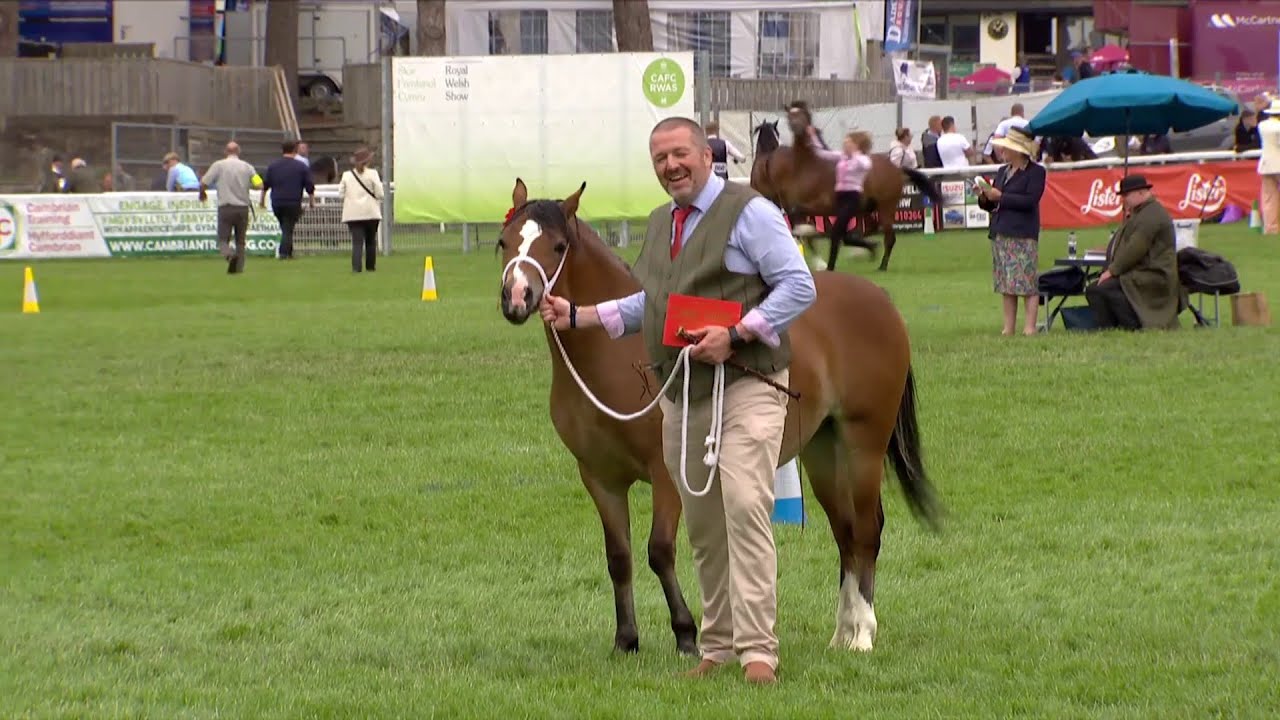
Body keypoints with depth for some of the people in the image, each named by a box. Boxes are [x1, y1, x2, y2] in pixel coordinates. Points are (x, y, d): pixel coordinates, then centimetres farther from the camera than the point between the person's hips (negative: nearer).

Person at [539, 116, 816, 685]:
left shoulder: (749, 212, -8)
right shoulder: (660, 223, 17)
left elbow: (799, 286, -13)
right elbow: (647, 304, 27)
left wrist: (734, 334, -22)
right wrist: (577, 317, 16)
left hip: (745, 386, -8)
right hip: (681, 396, 8)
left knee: (745, 505, -18)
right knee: (701, 523, 11)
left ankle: (757, 649, -20)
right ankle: (717, 645, 20)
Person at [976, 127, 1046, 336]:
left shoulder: (1035, 171, -3)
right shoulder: (1002, 171, 18)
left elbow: (1030, 200, -15)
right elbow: (991, 205, 22)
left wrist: (1000, 197, -14)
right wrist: (984, 198, 0)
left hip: (1023, 235, -7)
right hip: (1000, 233, 7)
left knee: (1026, 283, -9)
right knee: (1006, 285, 6)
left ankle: (1029, 327, -10)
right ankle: (1008, 327, 8)